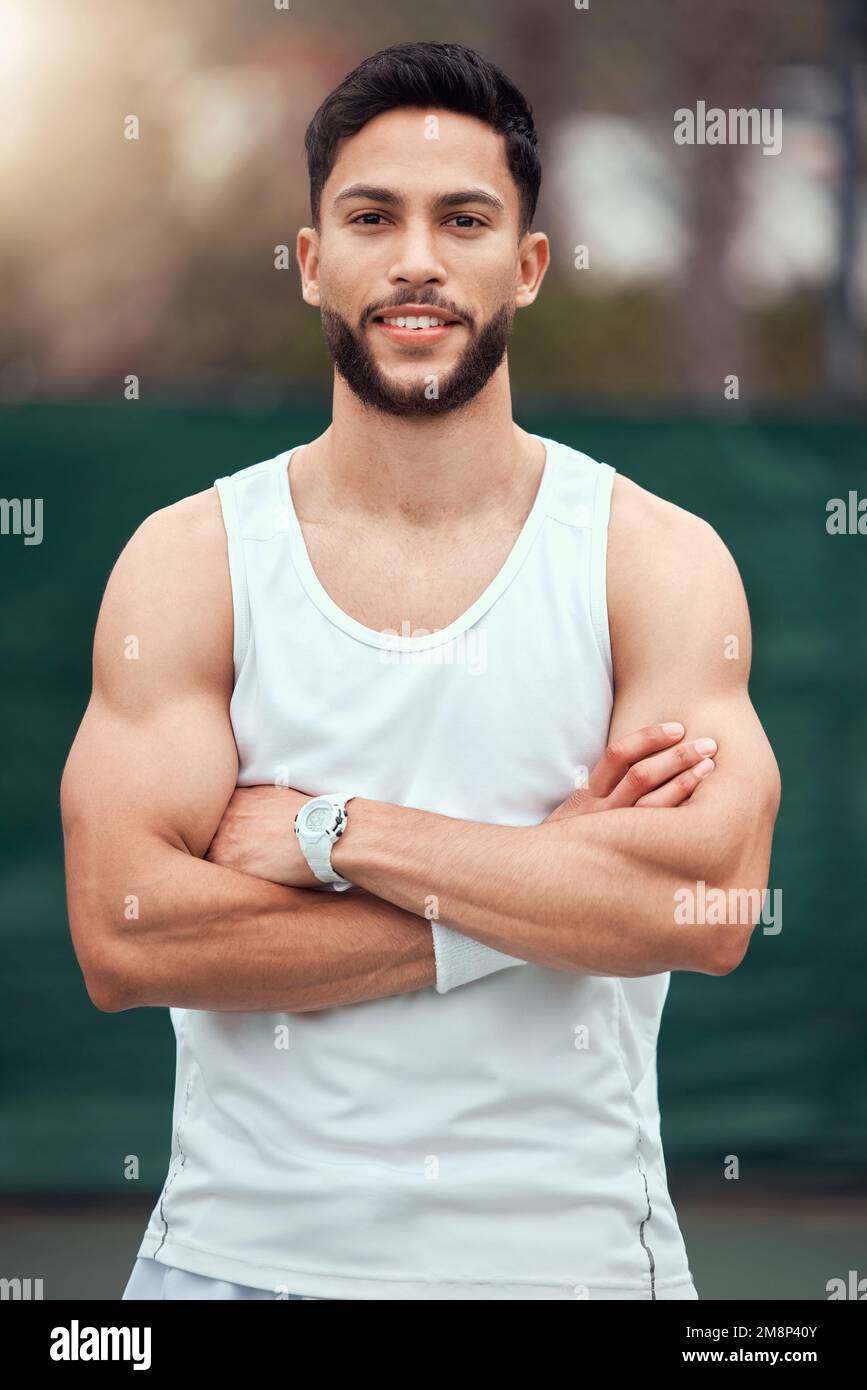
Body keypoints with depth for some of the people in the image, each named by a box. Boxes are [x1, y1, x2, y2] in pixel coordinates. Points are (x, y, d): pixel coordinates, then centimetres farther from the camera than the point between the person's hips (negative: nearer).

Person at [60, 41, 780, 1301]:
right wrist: (547, 876, -16)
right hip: (245, 1249, 0)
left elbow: (707, 907, -17)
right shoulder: (187, 560, -2)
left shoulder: (659, 560, -2)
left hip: (564, 1249, 0)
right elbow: (124, 935, -14)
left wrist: (331, 832, -17)